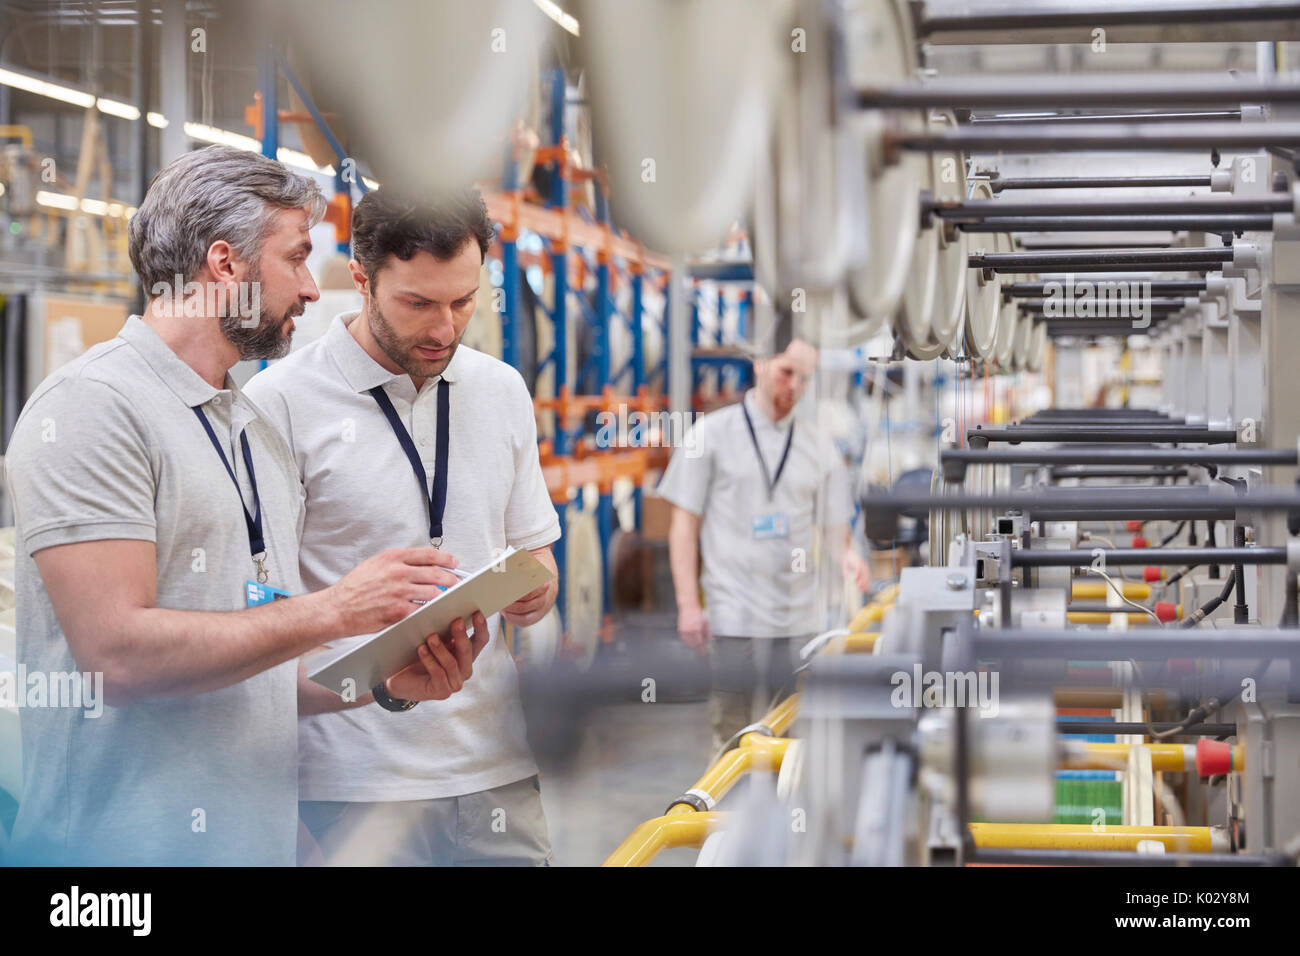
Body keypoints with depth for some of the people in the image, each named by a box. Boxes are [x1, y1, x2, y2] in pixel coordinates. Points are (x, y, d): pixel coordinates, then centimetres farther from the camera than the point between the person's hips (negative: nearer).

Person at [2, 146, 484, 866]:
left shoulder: (258, 429, 15)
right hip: (127, 841, -8)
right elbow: (118, 653, -22)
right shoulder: (93, 405, -11)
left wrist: (385, 682, -1)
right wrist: (331, 610, -17)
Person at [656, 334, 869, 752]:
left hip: (800, 623, 3)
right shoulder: (713, 433, 3)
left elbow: (834, 529, 11)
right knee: (736, 741, -3)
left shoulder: (819, 449, 12)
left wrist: (847, 556, -13)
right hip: (735, 622, -3)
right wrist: (688, 603, -6)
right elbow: (685, 523, 2)